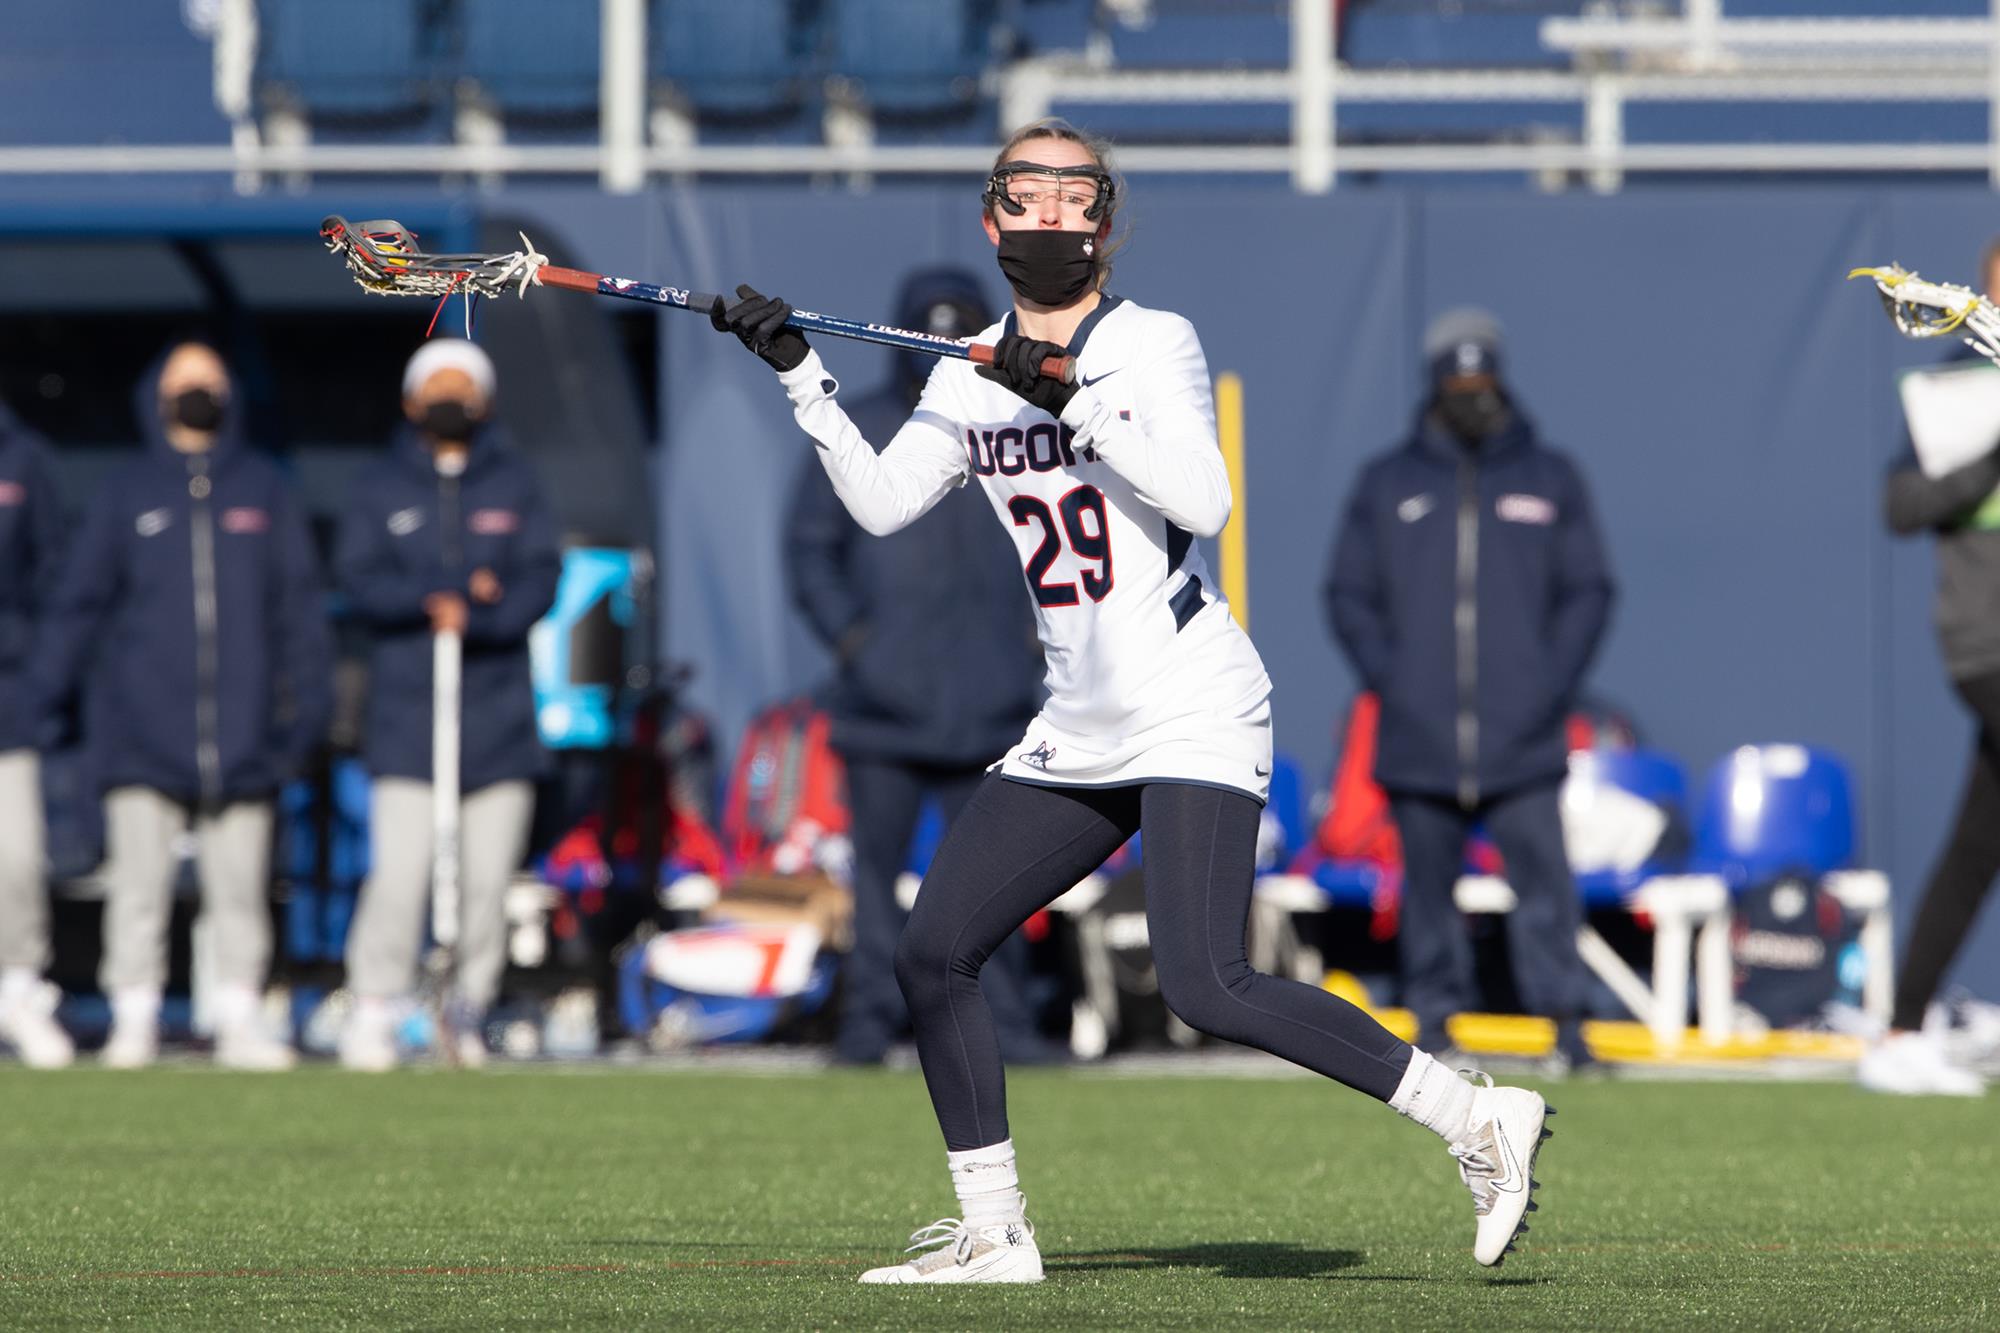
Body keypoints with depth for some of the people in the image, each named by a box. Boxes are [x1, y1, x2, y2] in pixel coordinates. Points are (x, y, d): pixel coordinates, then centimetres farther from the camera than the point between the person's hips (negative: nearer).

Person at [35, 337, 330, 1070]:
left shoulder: (265, 489, 11)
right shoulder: (125, 494, 8)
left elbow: (300, 604, 11)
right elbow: (80, 599, 7)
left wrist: (308, 701, 4)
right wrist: (48, 693, -2)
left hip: (241, 731, 1)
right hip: (143, 728, -1)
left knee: (240, 889, 3)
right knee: (139, 885, -3)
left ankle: (240, 1019, 8)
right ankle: (133, 1019, 2)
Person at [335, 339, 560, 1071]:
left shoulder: (515, 486, 11)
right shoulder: (379, 489, 10)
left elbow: (540, 579, 1)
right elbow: (359, 578, -2)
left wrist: (476, 619, -17)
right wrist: (438, 598, -17)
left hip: (498, 714, 1)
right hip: (405, 716, -1)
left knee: (487, 877, 0)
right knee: (398, 873, -11)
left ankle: (468, 1011, 12)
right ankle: (374, 1012, -5)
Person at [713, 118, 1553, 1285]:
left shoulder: (1156, 345, -6)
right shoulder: (973, 378, 12)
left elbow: (1205, 501, -20)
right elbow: (881, 503, 6)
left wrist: (1074, 401, -24)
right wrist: (802, 377, -2)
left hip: (1194, 714, -7)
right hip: (1077, 737, 7)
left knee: (1207, 990, -22)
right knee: (933, 956, 4)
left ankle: (1482, 1121, -14)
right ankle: (994, 1233, 13)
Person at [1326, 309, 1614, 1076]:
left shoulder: (1550, 480, 11)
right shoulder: (1387, 484, 11)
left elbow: (1588, 592, 11)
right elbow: (1349, 596, 12)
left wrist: (1553, 682, -2)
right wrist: (1388, 677, -2)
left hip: (1522, 744, -1)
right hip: (1419, 739, 1)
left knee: (1543, 879, -8)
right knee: (1428, 885, 3)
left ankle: (1566, 1022, -9)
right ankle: (1431, 1021, 9)